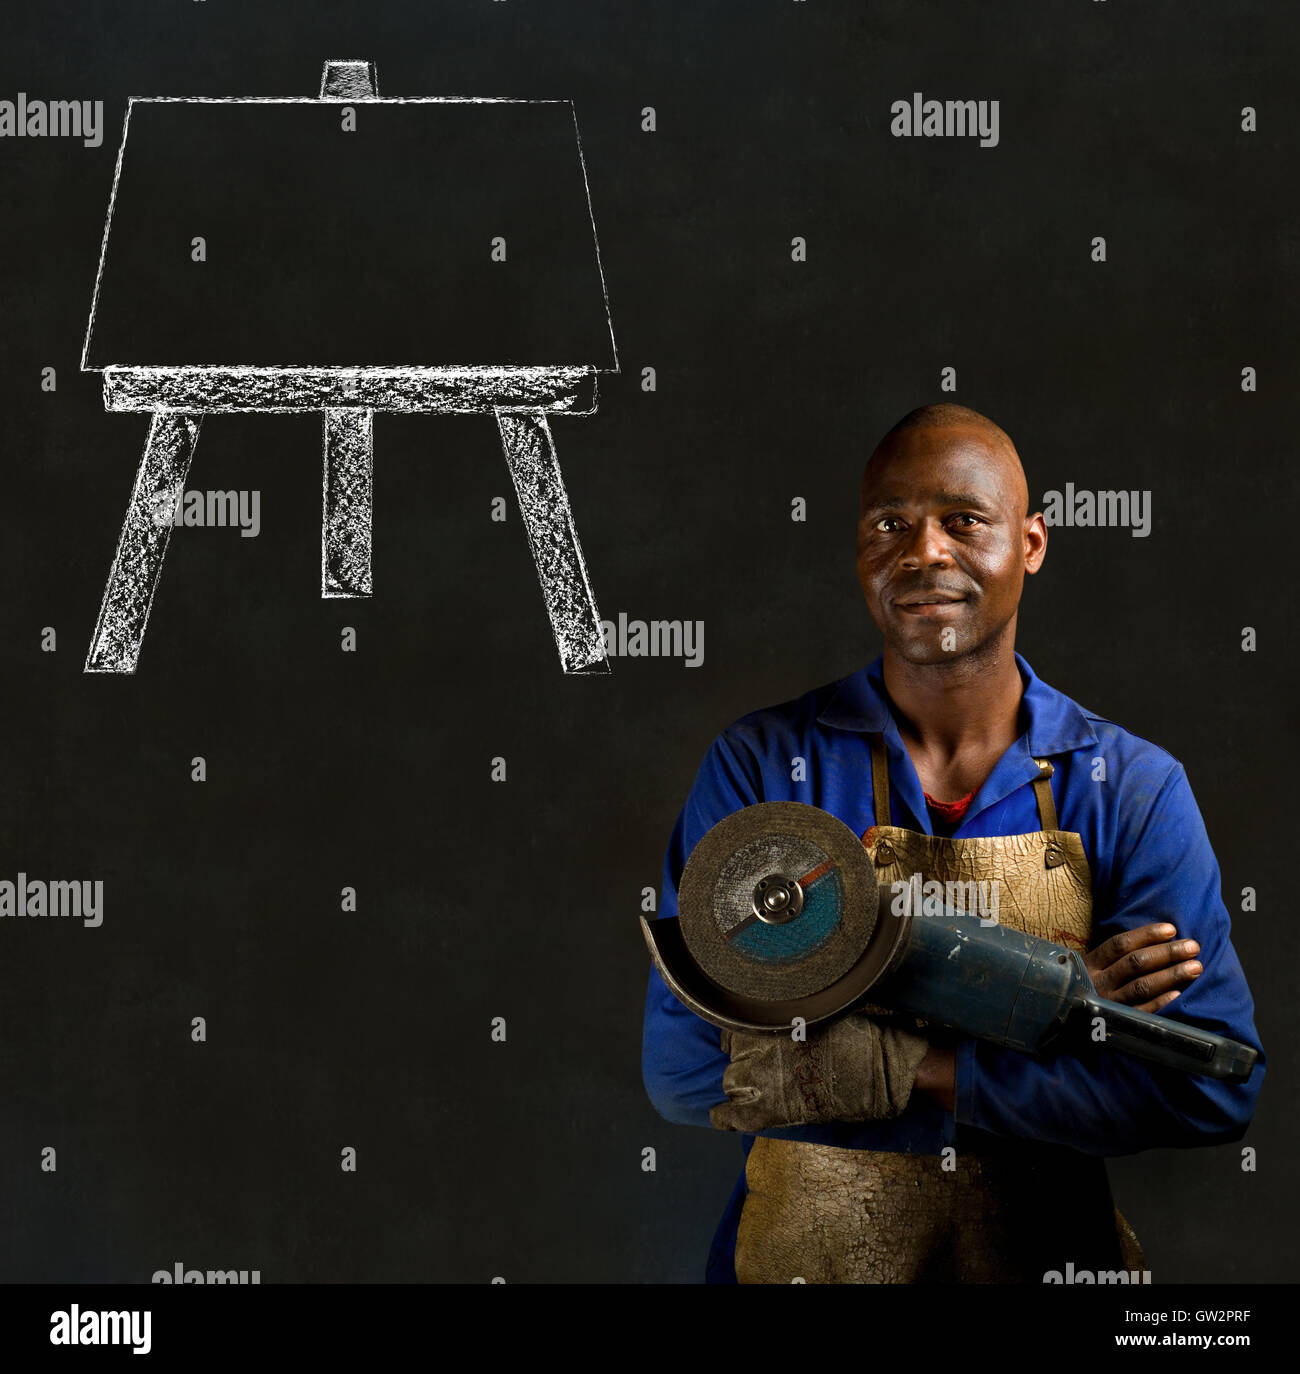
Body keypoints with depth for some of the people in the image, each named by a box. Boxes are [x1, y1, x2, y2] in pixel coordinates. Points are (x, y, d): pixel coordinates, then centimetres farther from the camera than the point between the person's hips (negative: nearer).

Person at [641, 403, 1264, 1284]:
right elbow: (683, 1065, -18)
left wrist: (923, 1065, -23)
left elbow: (1213, 1088, -15)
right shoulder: (759, 766, -9)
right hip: (804, 1253, 0)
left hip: (1051, 1253, 1)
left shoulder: (1136, 788, -6)